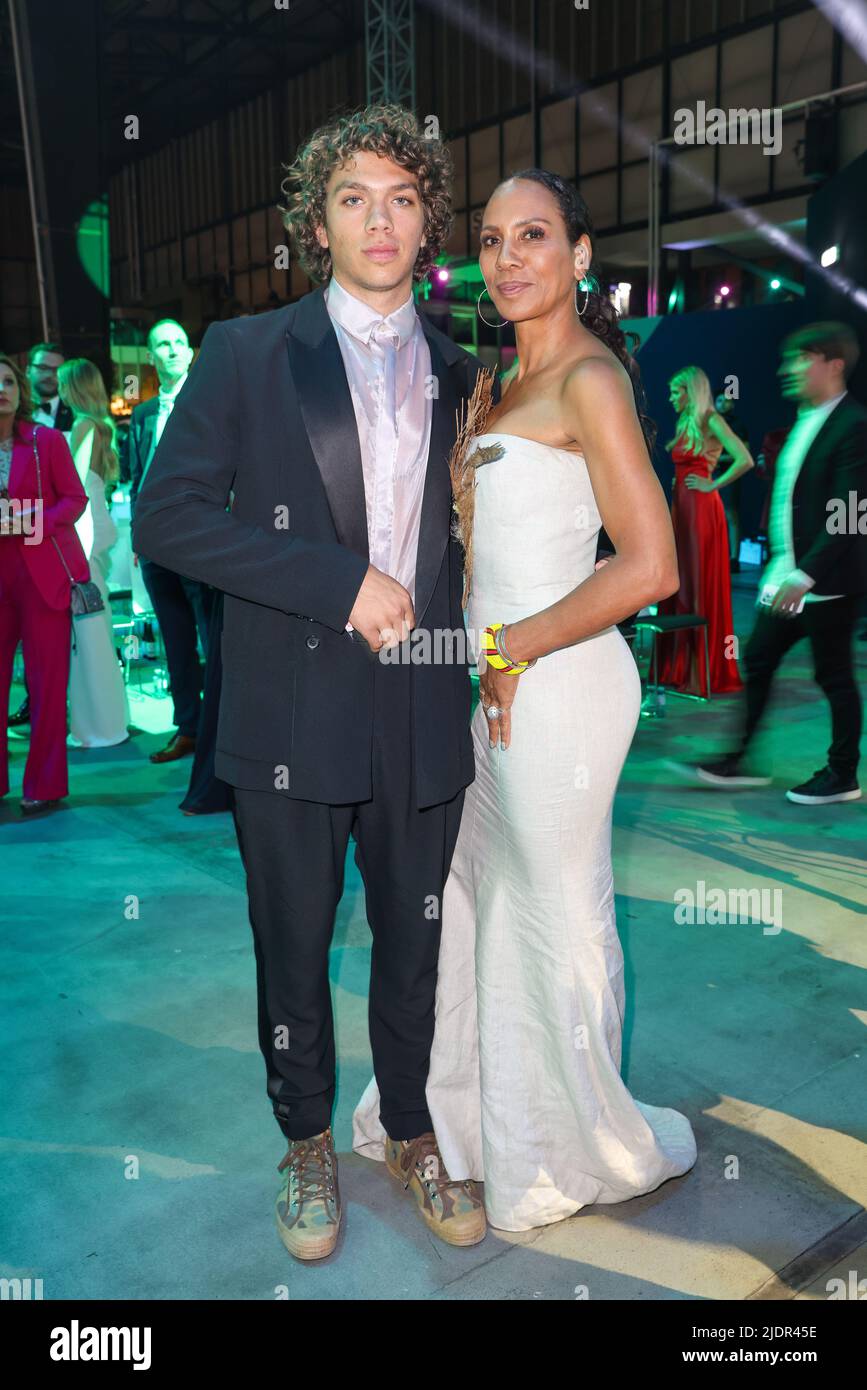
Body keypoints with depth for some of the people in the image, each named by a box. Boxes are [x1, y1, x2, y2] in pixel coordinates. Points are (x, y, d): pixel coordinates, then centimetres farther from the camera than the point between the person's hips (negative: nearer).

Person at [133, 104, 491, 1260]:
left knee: (414, 941, 14)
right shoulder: (246, 354, 0)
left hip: (422, 718, 3)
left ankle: (410, 1134, 38)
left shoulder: (460, 374, 11)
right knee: (294, 948, 12)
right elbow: (167, 517, -9)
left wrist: (479, 672, 7)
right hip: (292, 716, -2)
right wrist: (342, 581, -16)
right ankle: (309, 1145, 37)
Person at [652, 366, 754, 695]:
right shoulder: (684, 423, 16)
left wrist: (713, 485, -13)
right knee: (680, 585, 9)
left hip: (701, 508, -9)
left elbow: (745, 460, -20)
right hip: (681, 507, 9)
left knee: (702, 587, -5)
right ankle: (680, 666, 16)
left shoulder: (711, 421, -9)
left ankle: (706, 673, 1)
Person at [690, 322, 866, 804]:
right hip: (790, 573, 9)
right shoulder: (805, 420, 12)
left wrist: (805, 575, -26)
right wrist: (782, 561, 15)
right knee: (757, 661, 10)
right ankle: (739, 762, 20)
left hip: (828, 580, -9)